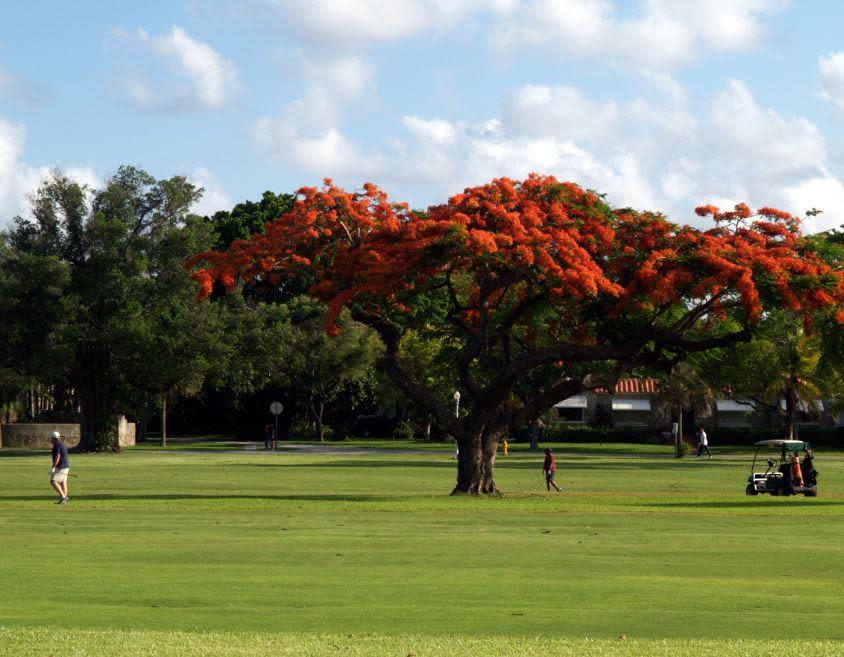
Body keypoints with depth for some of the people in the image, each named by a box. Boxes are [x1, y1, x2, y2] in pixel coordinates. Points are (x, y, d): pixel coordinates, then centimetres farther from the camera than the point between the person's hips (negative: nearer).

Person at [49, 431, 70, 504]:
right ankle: (64, 500, 9)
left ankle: (63, 497, -18)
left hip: (61, 467, -10)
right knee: (63, 483, 11)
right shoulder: (63, 444, 16)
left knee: (53, 482, -12)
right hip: (66, 466, 10)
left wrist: (53, 467, -25)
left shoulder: (57, 445, -15)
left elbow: (57, 457, -25)